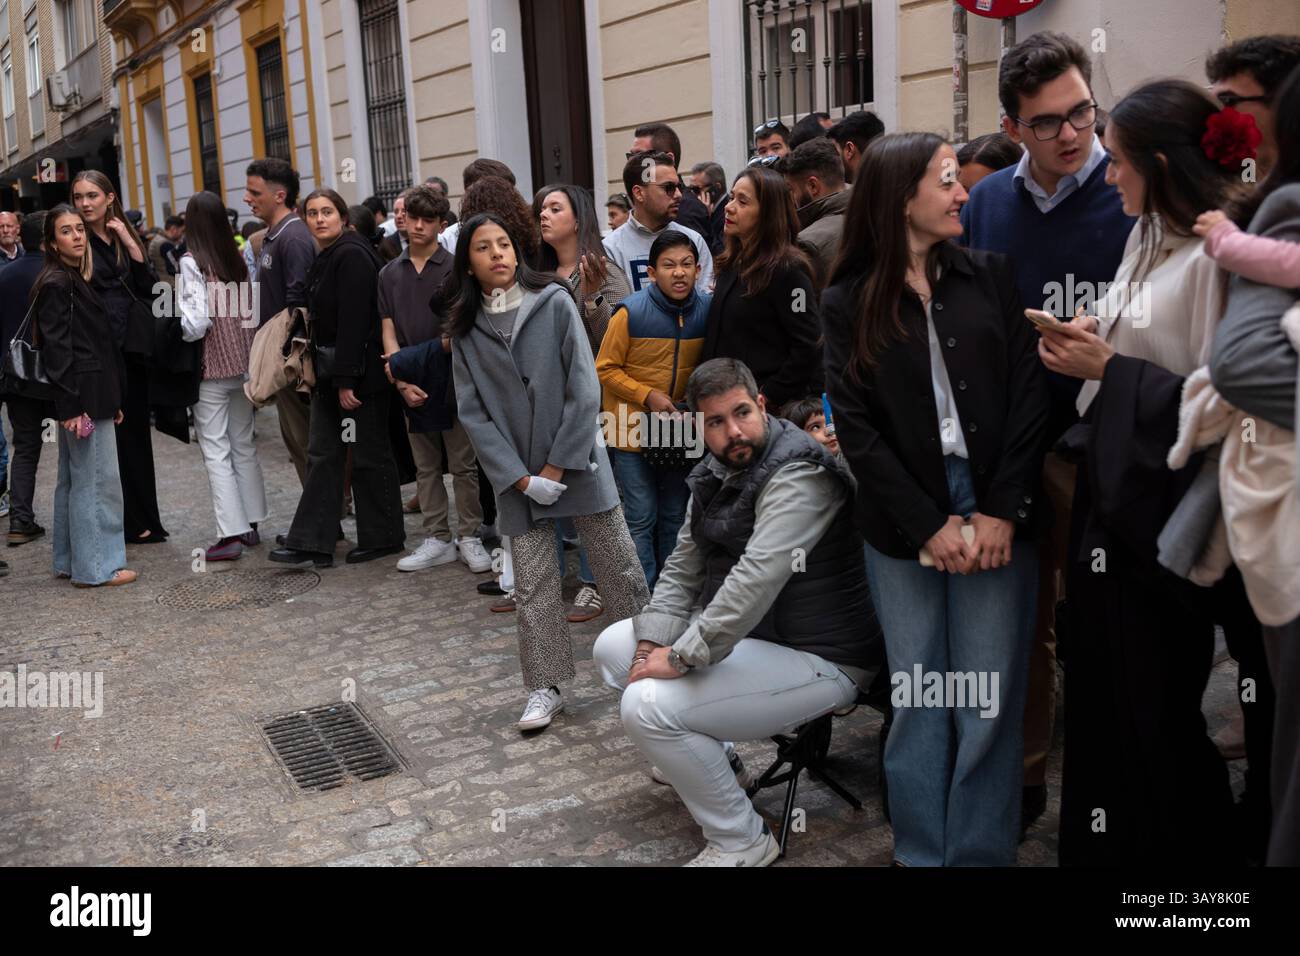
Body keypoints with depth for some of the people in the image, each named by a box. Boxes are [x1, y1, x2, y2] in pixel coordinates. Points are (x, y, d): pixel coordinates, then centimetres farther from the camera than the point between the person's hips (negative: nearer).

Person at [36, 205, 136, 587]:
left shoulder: (76, 281, 16)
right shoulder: (56, 284, -11)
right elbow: (56, 348, -17)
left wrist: (112, 399, 17)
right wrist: (71, 405, -22)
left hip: (92, 395, 10)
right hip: (83, 399, -10)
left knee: (74, 480, 14)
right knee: (97, 480, -5)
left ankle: (70, 561, 22)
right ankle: (96, 567, 1)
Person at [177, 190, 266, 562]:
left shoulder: (192, 263, -12)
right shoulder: (238, 260, 4)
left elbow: (197, 322, -17)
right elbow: (252, 313, 6)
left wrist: (177, 332, 0)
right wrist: (245, 348, 14)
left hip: (211, 368, -6)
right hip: (243, 364, 6)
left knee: (216, 451, -2)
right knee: (243, 445, 14)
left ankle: (231, 534, -5)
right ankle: (250, 524, 19)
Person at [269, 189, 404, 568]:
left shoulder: (352, 255, -15)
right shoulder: (325, 257, 14)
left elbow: (354, 320, -21)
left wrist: (346, 379, -22)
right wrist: (323, 374, 16)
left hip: (360, 372, -10)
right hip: (329, 371, 10)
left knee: (369, 455, 1)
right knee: (322, 454, 7)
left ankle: (383, 537, 14)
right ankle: (312, 543, 9)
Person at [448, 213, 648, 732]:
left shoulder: (554, 303, -5)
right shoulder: (465, 330, 4)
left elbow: (584, 390, -8)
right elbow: (473, 412, 0)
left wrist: (557, 467, -11)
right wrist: (520, 478, -9)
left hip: (578, 461, -2)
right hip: (517, 475, 2)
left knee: (619, 570, 6)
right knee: (532, 587, 4)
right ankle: (545, 688, 16)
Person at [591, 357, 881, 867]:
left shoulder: (797, 475, -23)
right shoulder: (717, 475, 6)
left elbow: (756, 581, -33)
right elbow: (682, 568, 7)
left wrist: (681, 657, -27)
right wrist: (652, 645, -8)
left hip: (817, 657, -10)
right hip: (741, 632, 10)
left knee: (647, 706, -24)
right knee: (612, 648, 13)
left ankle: (740, 840, -4)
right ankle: (712, 755, 26)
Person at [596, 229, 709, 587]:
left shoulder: (707, 309, -6)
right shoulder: (631, 313, -16)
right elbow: (606, 368, -9)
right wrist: (648, 395, -18)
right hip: (633, 428, -4)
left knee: (674, 515, 14)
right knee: (641, 517, 0)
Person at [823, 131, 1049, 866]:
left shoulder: (993, 276, 7)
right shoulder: (849, 302, 3)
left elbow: (1030, 396, 2)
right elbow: (855, 424, -4)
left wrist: (1001, 511, -8)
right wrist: (929, 524, -10)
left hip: (995, 520, 1)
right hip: (903, 530, -1)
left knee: (987, 709, 2)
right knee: (917, 707, 6)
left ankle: (980, 855, 15)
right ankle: (921, 854, 20)